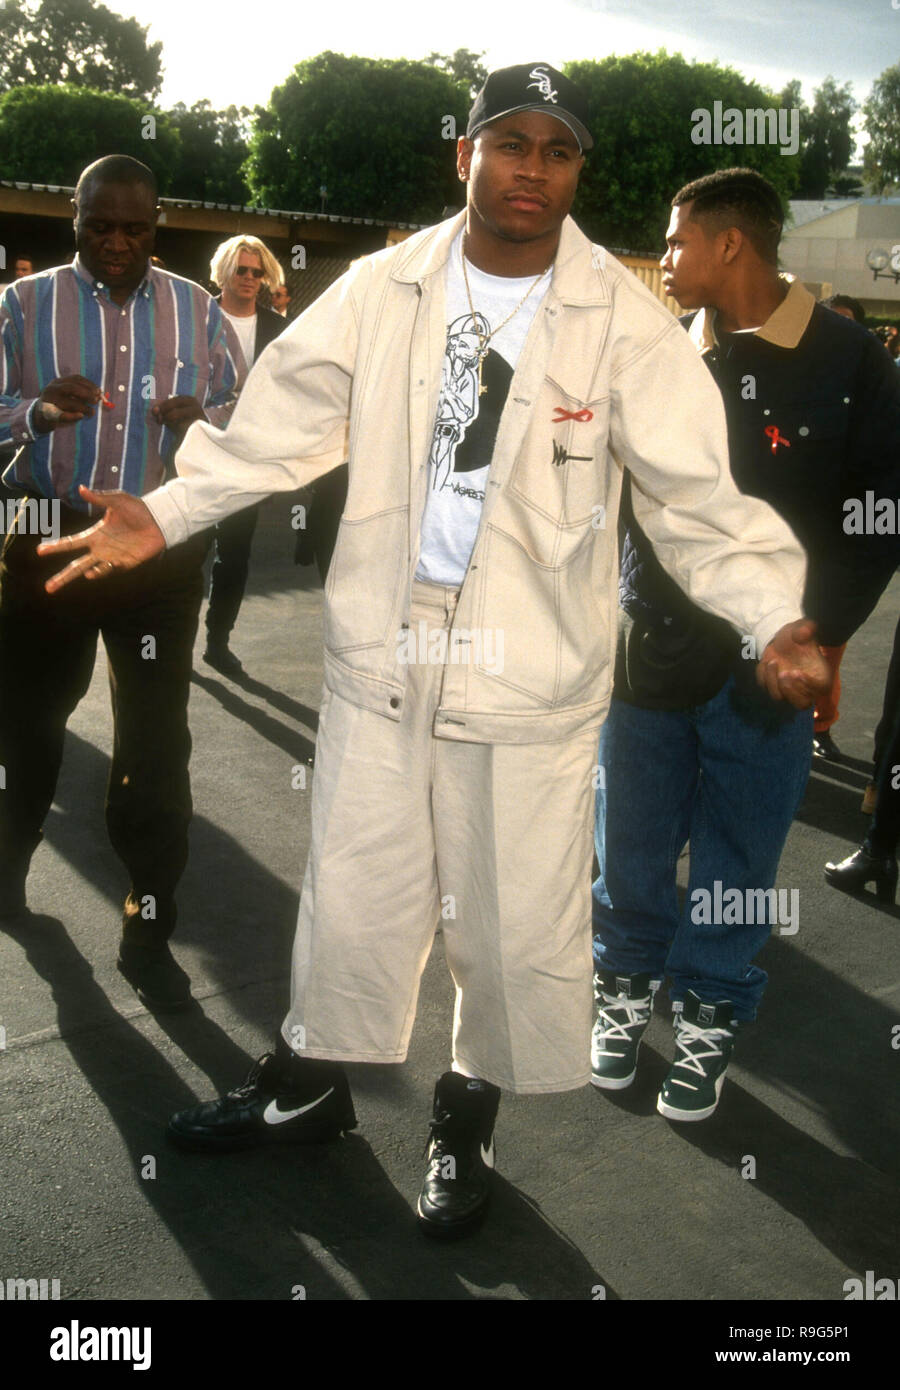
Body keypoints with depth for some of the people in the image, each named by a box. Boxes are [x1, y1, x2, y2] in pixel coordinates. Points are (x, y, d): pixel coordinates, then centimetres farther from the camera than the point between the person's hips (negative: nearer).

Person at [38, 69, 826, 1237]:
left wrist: (777, 616, -23)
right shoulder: (383, 288, -1)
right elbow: (285, 422, 2)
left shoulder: (623, 320, -8)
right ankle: (311, 1085, 42)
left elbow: (697, 492, -10)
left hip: (533, 672, -1)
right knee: (354, 891, 17)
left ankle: (469, 1118, 38)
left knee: (516, 921, 11)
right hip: (381, 648, 2)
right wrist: (168, 512, -7)